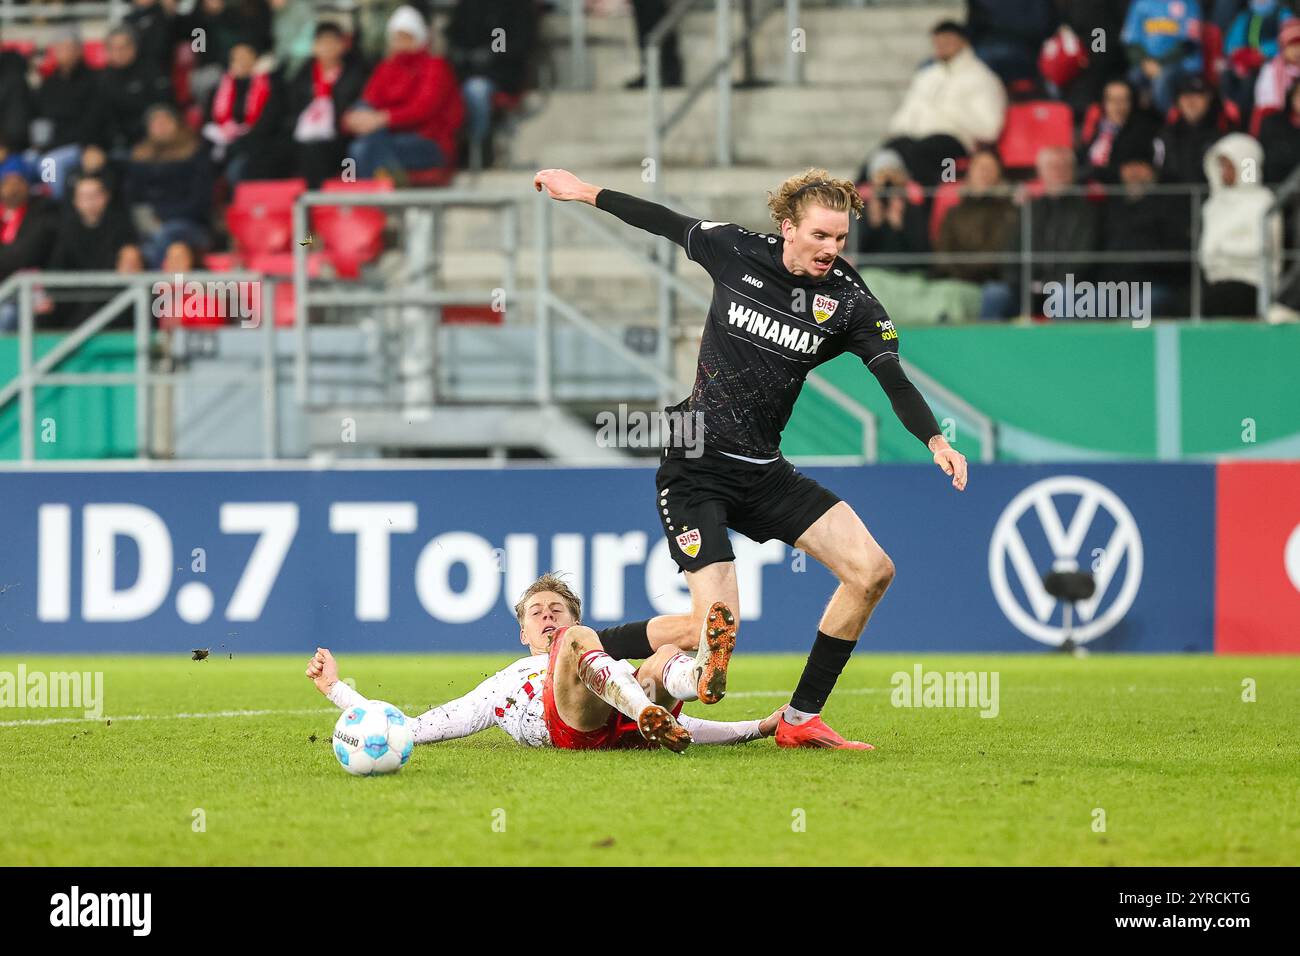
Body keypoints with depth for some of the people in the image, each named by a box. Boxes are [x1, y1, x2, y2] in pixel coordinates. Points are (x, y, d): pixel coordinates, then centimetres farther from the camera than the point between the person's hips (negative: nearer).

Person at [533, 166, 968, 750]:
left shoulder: (850, 301, -6)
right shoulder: (735, 251, -7)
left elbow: (895, 380, -16)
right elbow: (663, 222, 10)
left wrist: (935, 440, -34)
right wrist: (584, 192, 19)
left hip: (764, 472, 4)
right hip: (693, 472, -4)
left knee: (872, 571, -9)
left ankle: (800, 720, 4)